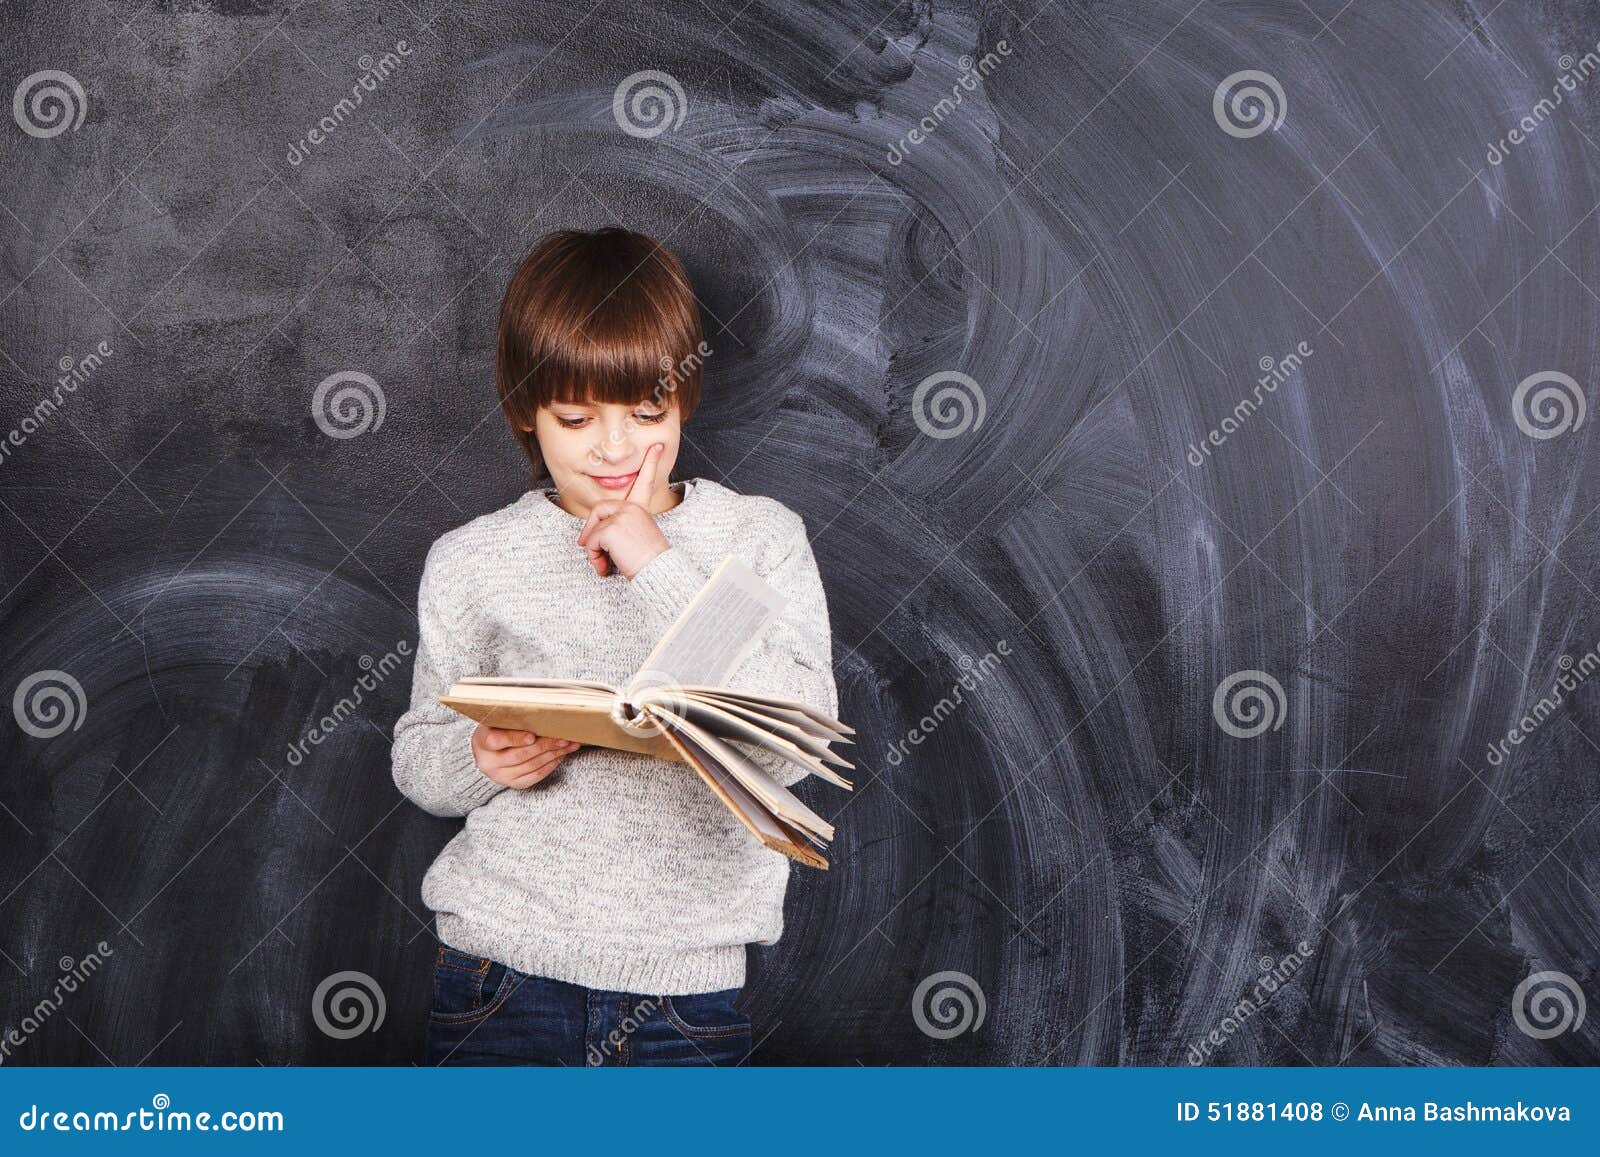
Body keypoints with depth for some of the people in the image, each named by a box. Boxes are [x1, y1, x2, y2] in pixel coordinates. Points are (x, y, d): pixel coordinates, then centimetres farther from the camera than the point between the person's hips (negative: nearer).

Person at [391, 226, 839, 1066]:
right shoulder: (471, 563, 3)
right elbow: (416, 759, 9)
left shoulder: (760, 539, 1)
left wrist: (659, 570, -14)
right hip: (501, 975, 1)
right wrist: (481, 758, -14)